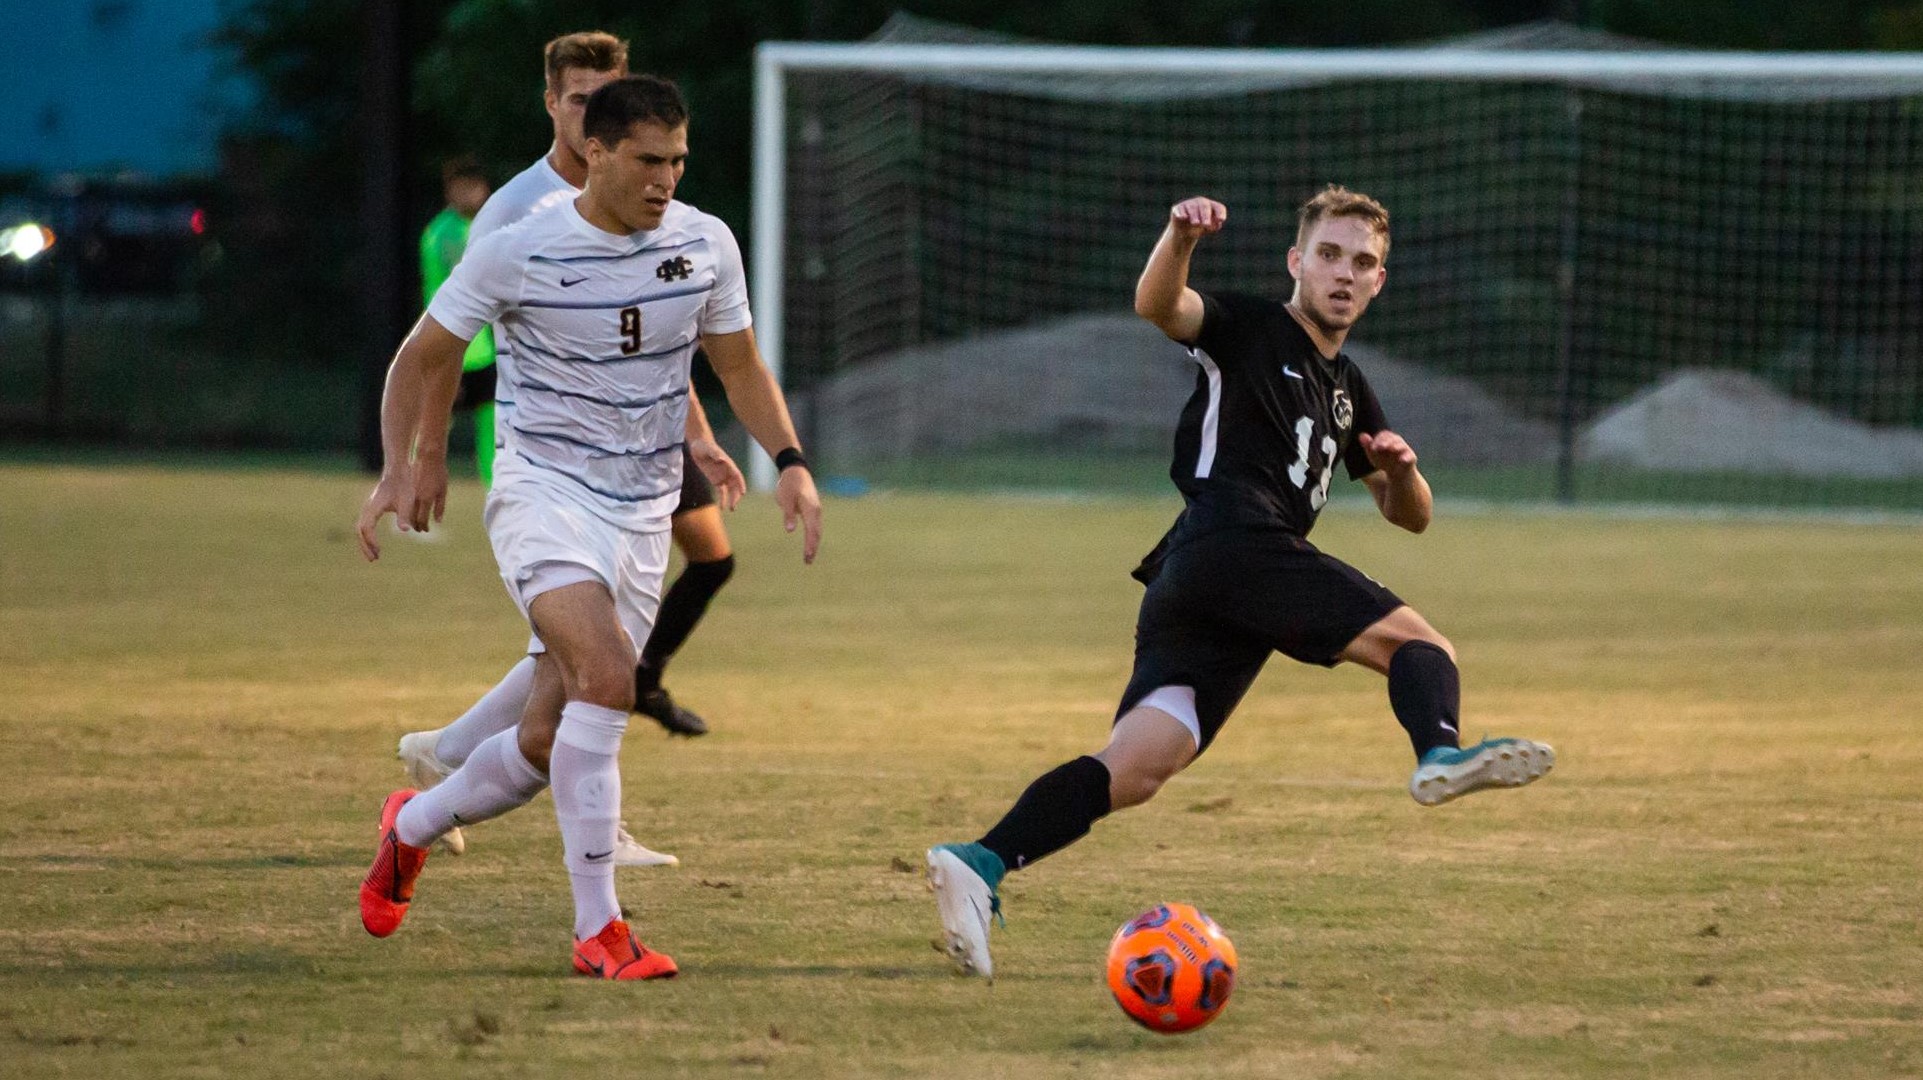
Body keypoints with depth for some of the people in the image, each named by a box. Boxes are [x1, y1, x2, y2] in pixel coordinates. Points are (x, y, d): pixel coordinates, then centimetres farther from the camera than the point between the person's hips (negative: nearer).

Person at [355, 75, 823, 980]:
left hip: (643, 514, 5)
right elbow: (425, 355, 2)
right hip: (543, 491, -5)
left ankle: (413, 825, 37)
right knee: (606, 675, -29)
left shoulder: (706, 245, 2)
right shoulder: (517, 253, -10)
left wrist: (790, 462, -1)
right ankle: (598, 930, -23)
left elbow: (738, 365, 13)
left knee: (549, 743, 5)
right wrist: (400, 465, -8)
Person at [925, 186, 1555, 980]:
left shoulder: (1347, 391, 32)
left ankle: (981, 864, -20)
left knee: (1137, 770, -8)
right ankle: (1440, 754, -49)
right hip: (1236, 547, -8)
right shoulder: (1249, 330, 9)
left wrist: (1399, 471, 10)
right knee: (1420, 644, -18)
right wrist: (1181, 237, -34)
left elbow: (1409, 516, 35)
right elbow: (1157, 305, -12)